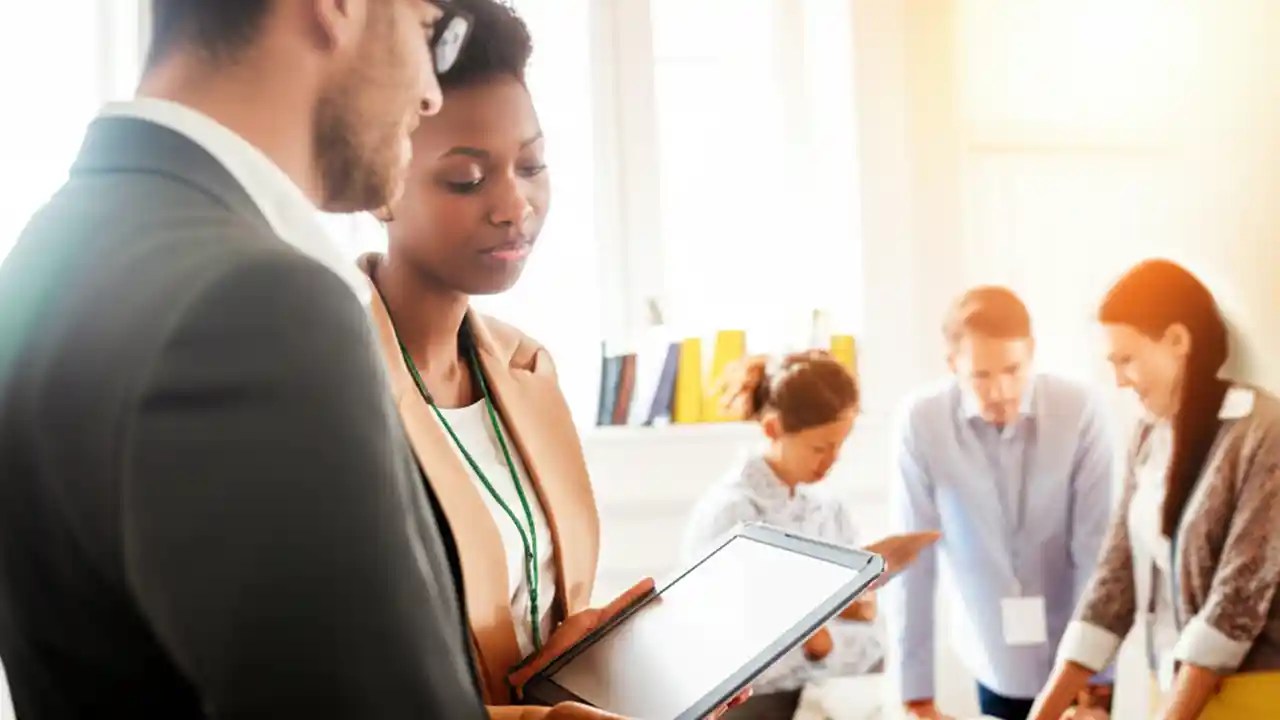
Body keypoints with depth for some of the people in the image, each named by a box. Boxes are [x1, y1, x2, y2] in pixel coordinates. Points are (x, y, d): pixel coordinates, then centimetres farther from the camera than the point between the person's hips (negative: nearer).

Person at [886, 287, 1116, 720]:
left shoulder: (1080, 412, -17)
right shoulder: (922, 422, -15)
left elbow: (1096, 551, -13)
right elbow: (912, 562, -12)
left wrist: (1095, 673, -12)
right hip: (993, 662, 1)